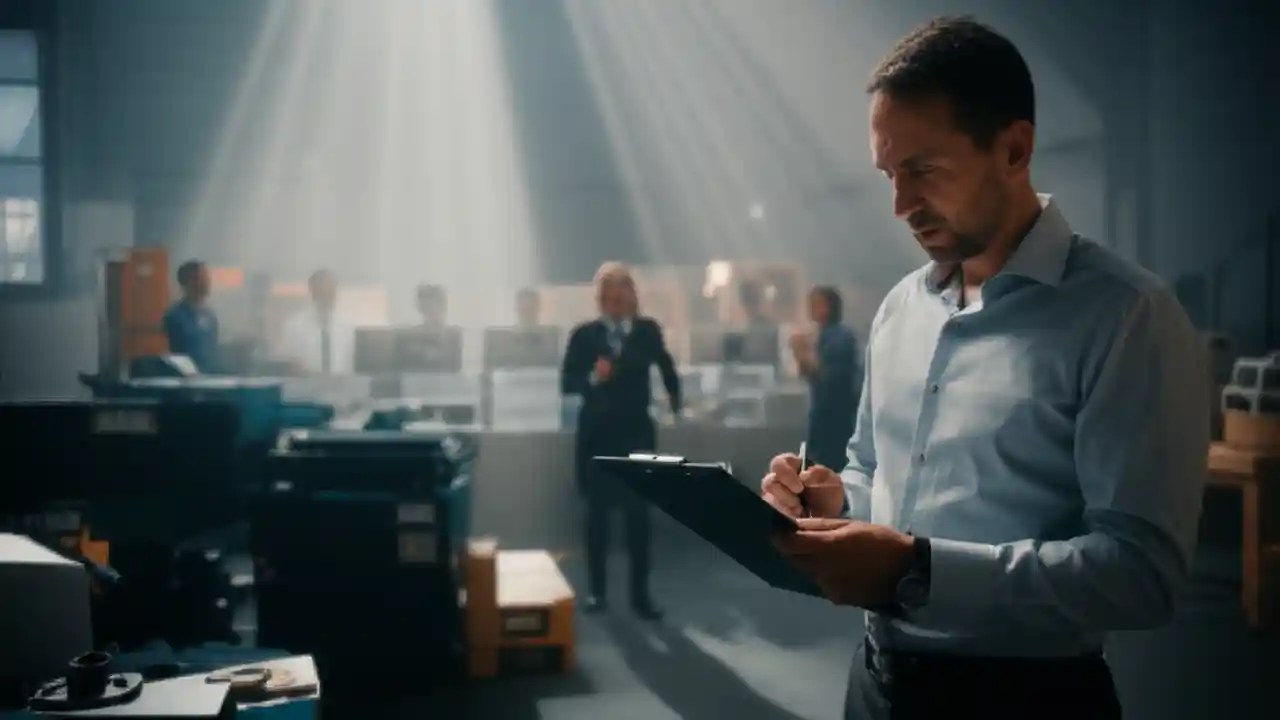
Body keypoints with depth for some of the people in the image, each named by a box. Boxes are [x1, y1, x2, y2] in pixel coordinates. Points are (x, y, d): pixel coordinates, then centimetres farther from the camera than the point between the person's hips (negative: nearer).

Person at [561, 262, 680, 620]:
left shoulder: (649, 330, 0)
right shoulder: (584, 334, -3)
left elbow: (665, 367, 19)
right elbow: (566, 383, -7)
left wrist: (674, 400, 23)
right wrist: (593, 378, -24)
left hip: (637, 433, 0)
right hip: (596, 434, 0)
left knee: (638, 514, 1)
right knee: (597, 513, 8)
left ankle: (640, 593, 9)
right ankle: (596, 590, 19)